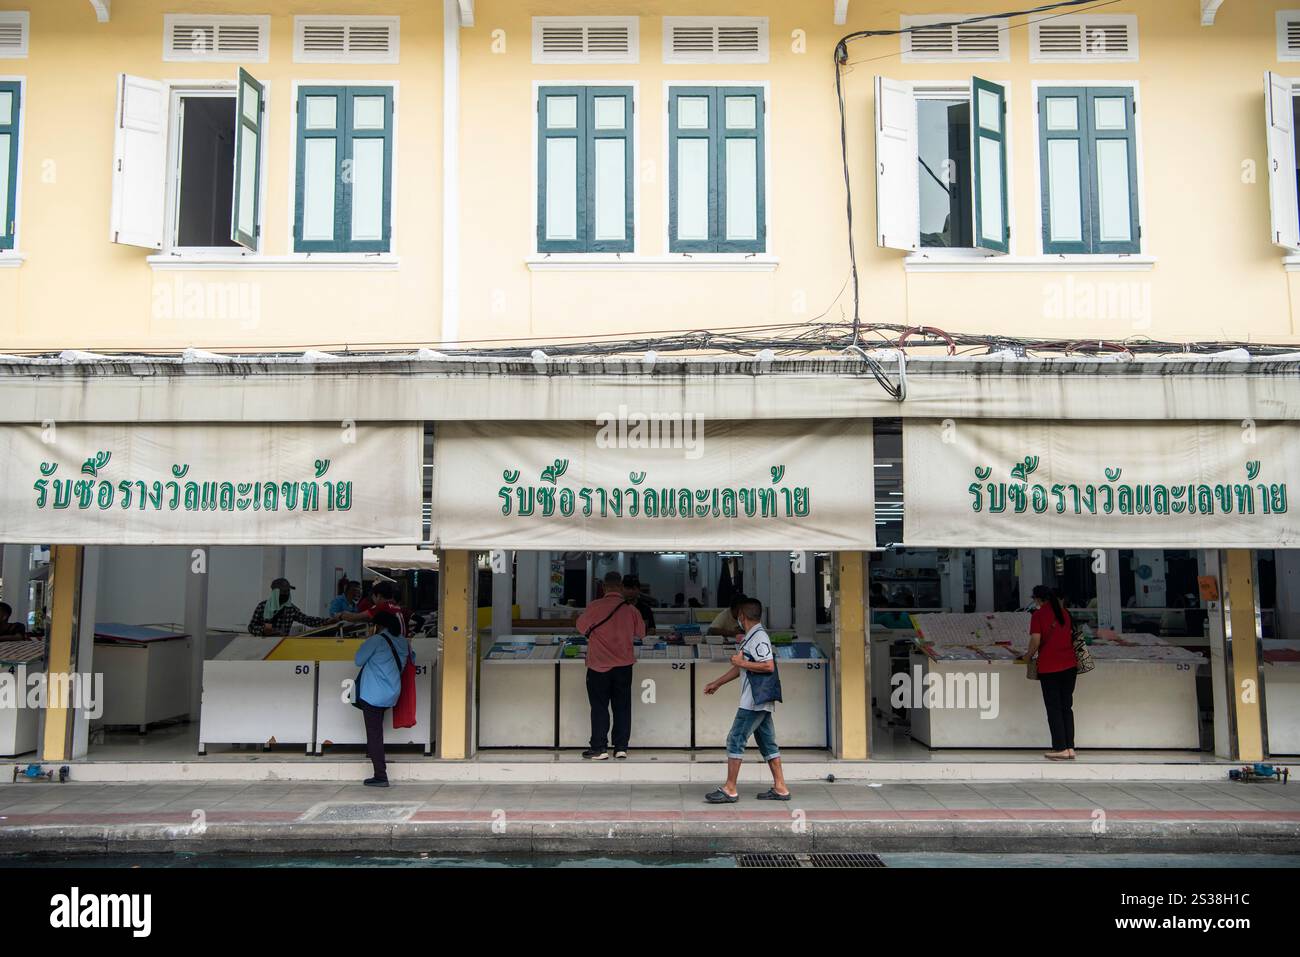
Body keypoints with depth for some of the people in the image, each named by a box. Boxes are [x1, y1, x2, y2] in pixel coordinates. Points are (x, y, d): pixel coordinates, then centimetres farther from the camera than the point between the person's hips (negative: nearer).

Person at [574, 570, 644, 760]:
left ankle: (599, 748, 5)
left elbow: (581, 626, 2)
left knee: (599, 707, 5)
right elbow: (641, 633, 7)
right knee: (622, 706, 10)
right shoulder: (630, 609, -4)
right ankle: (621, 748, 12)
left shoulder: (595, 607, -12)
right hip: (624, 665, 2)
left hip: (599, 665, -2)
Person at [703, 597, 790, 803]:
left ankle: (730, 789, -4)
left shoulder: (759, 636, -13)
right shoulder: (751, 637, 18)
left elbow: (769, 666, -23)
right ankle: (780, 787, 12)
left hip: (754, 701, -10)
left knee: (736, 740, -7)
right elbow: (740, 668, 26)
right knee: (767, 742, 10)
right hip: (760, 701, 10)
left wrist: (741, 662, -15)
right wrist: (717, 683, 30)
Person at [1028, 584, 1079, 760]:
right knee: (1067, 707, 11)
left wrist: (1029, 655, 2)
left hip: (1048, 667, -5)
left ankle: (1061, 748, 1)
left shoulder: (1039, 615, -8)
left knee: (1054, 708, 2)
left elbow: (1036, 640, -14)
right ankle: (1070, 748, 10)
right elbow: (1071, 635, 17)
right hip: (1069, 665, 5)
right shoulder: (1064, 612, 9)